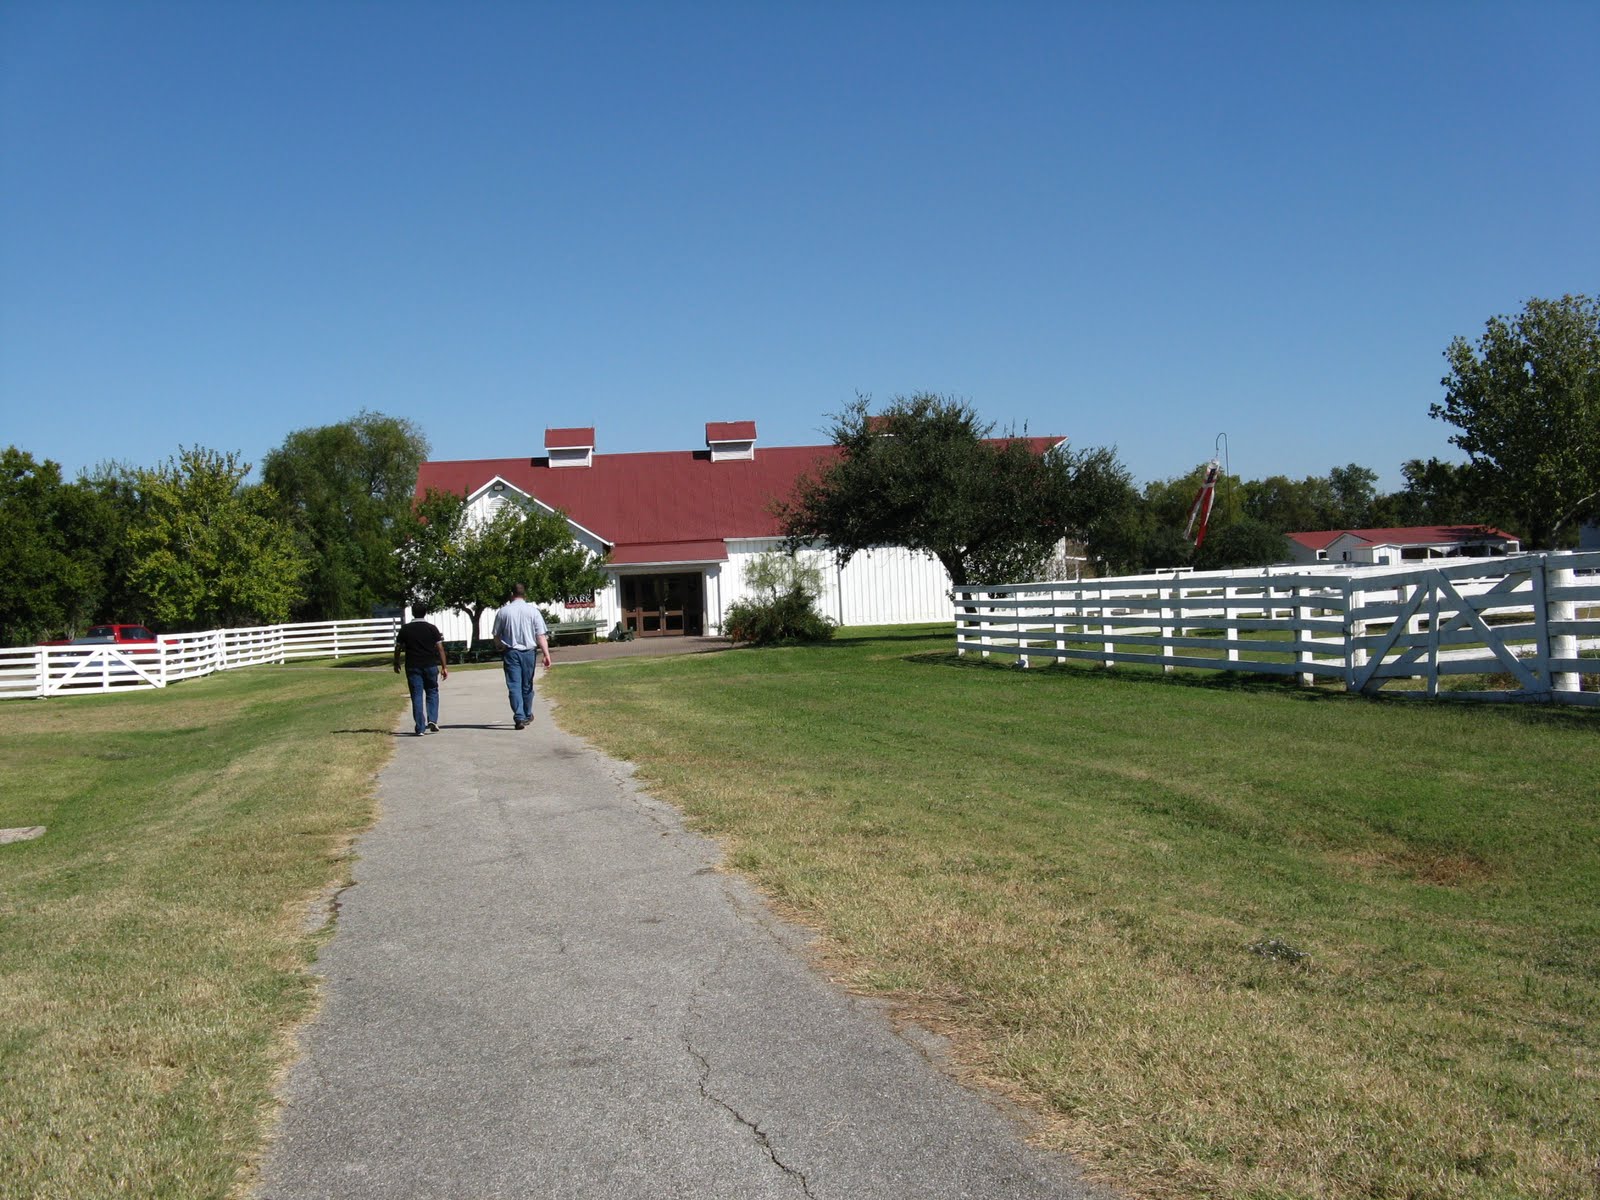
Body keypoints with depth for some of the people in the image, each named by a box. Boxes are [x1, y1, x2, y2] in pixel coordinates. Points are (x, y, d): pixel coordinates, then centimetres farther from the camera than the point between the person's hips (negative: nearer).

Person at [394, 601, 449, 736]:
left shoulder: (405, 629, 1)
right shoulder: (432, 628, -1)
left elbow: (398, 648, 5)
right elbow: (440, 648, -3)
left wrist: (396, 664, 20)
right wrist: (444, 667, 0)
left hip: (413, 667, 0)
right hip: (431, 665, 0)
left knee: (417, 696, 2)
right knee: (432, 692, 16)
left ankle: (420, 728, -1)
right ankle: (432, 720, -2)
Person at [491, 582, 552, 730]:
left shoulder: (503, 612, -1)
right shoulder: (532, 611, -1)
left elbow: (496, 636, 5)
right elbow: (541, 635, -7)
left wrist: (500, 650, 22)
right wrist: (546, 654, -8)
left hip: (510, 652, -1)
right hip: (528, 652, 1)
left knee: (514, 686, -2)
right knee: (527, 686, 15)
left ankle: (519, 718, -14)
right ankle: (527, 716, 28)